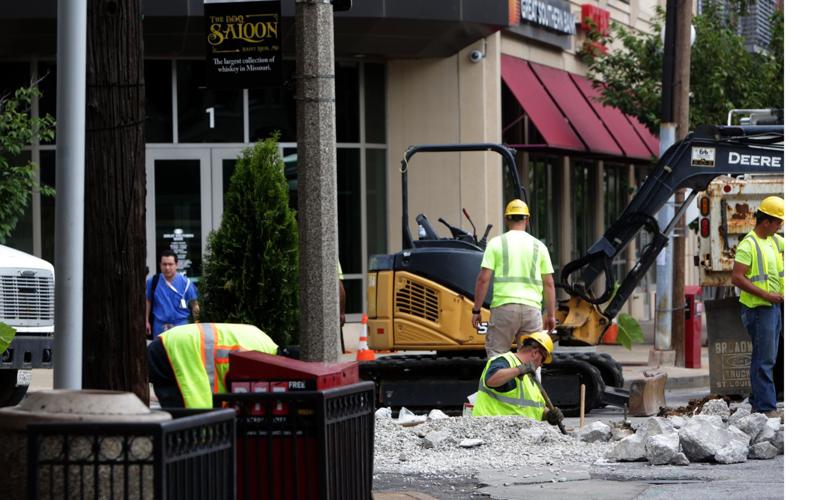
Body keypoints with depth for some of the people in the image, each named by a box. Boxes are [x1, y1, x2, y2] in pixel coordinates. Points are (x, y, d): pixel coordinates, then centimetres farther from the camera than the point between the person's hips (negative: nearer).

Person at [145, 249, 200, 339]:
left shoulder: (185, 282, -3)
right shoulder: (152, 282, 1)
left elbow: (194, 305, 2)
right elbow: (148, 301, 12)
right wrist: (146, 322, 9)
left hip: (181, 326, -1)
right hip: (160, 327, 1)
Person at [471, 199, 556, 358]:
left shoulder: (496, 243, 2)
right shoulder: (539, 246, 9)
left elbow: (483, 279, -4)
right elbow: (548, 283, 8)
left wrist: (476, 310, 2)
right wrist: (551, 315, 14)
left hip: (504, 307, -2)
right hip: (532, 308, 2)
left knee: (496, 355, 3)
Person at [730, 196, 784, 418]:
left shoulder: (775, 241, 12)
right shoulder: (748, 245, -15)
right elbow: (737, 277, -21)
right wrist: (766, 295, -23)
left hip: (774, 307, 9)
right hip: (758, 309, -9)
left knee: (768, 358, 14)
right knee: (764, 360, -9)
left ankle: (758, 403, 21)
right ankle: (767, 408, -8)